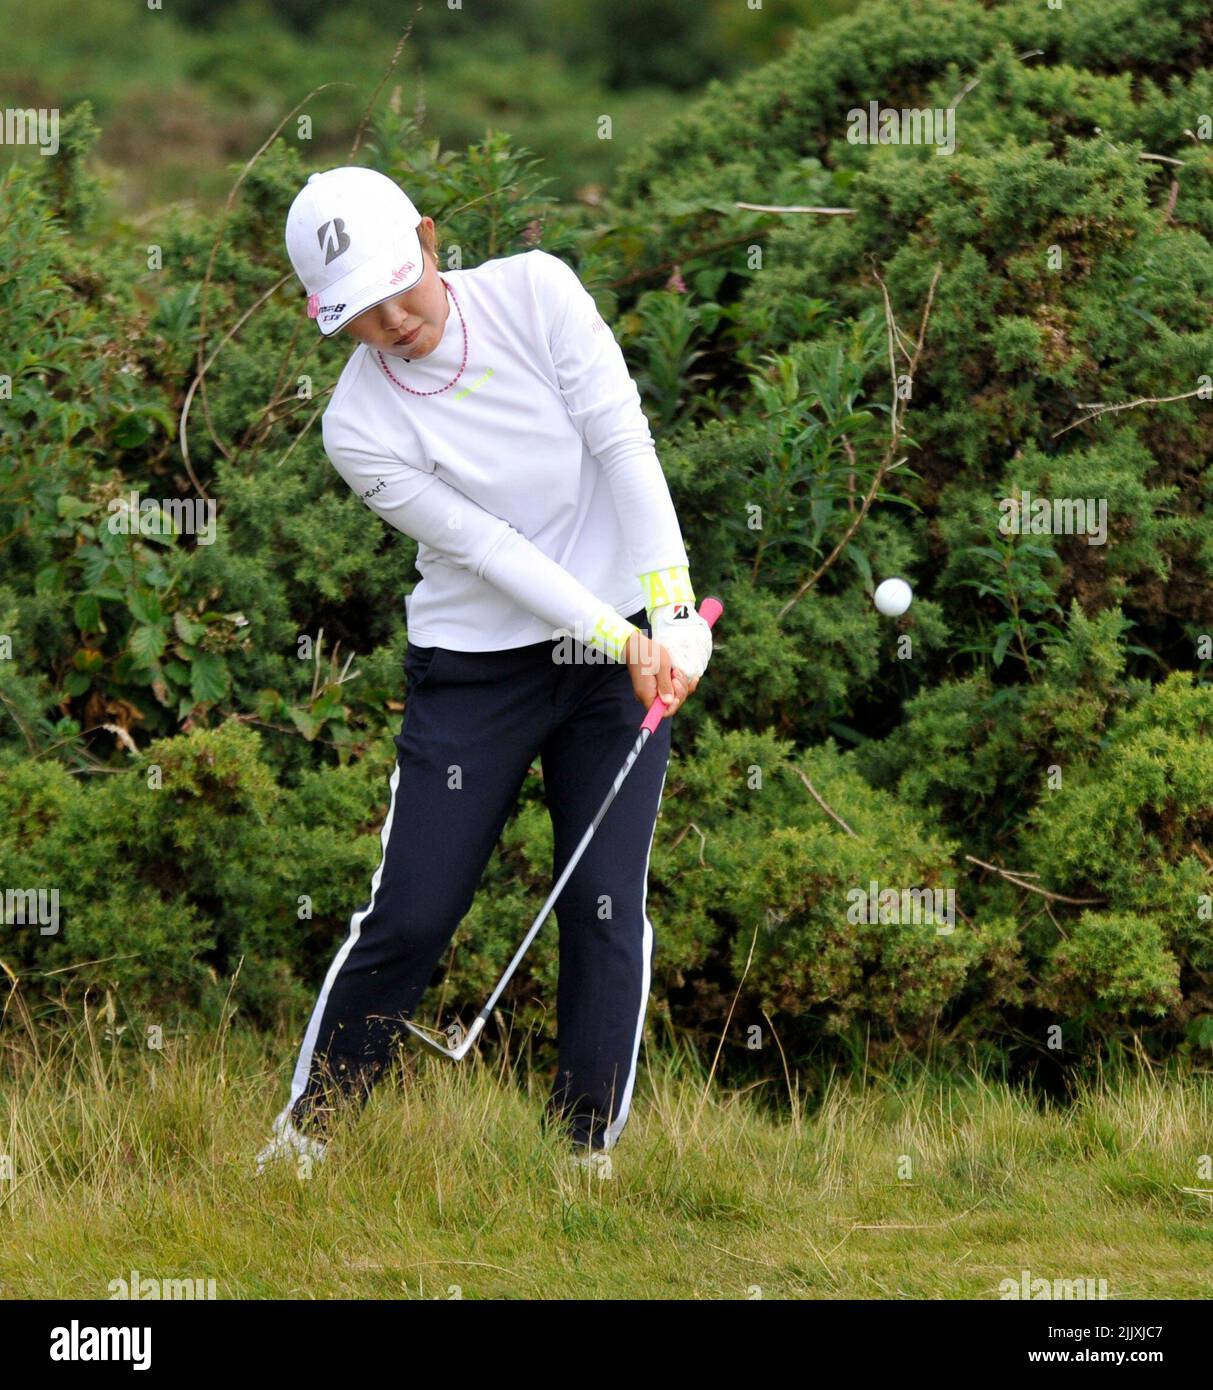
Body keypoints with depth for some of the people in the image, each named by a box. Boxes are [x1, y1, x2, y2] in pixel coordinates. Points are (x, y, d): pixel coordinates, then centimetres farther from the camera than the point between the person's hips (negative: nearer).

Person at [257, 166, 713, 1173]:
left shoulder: (536, 291, -10)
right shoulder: (359, 427, -13)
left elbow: (622, 440, -11)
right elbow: (488, 549, -15)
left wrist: (670, 608, -19)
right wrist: (619, 638, -21)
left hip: (625, 644, 1)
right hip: (476, 666, -1)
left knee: (607, 909, -3)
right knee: (409, 917, -4)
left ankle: (589, 1148, 4)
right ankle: (307, 1127, 11)